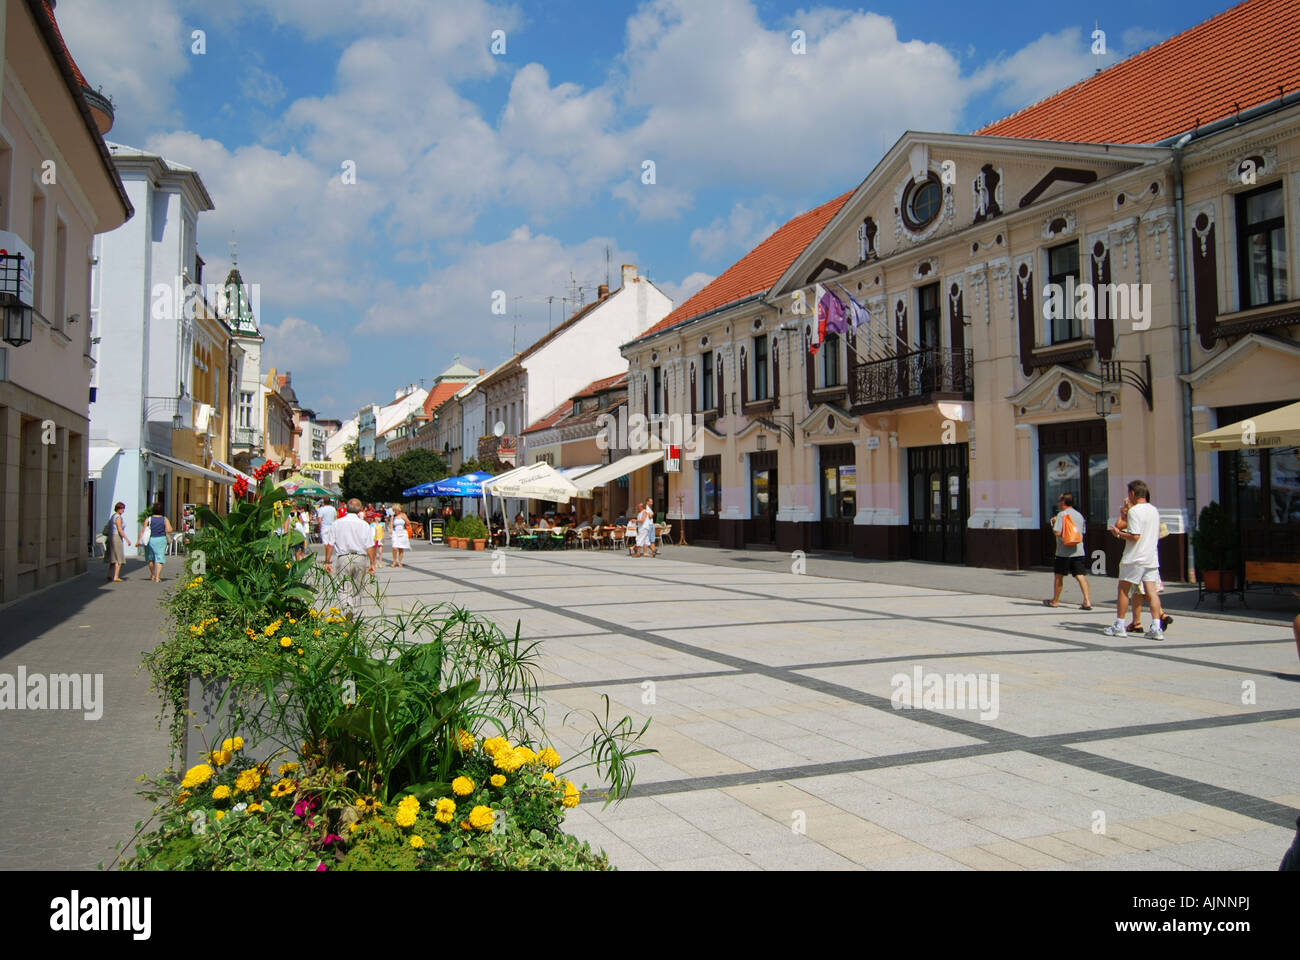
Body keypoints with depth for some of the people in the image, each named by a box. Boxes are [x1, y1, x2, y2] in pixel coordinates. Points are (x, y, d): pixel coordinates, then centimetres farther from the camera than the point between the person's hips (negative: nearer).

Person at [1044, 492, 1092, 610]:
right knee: (1081, 576, 0)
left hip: (1064, 551, -5)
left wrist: (1054, 522, 1)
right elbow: (1083, 532, 18)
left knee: (1058, 576, 8)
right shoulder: (1079, 515, 12)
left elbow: (1057, 532, -16)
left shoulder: (1062, 514, -9)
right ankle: (1087, 601, -11)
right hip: (1078, 550, 5)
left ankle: (1055, 601, 18)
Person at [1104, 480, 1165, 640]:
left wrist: (1118, 533, -5)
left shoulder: (1134, 511, -13)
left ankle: (1119, 626, 10)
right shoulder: (1154, 510, 12)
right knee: (1151, 591, 2)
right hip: (1152, 557, 7)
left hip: (1135, 558, -7)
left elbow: (1135, 536, -20)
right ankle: (1156, 628, -5)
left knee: (1123, 590, 5)